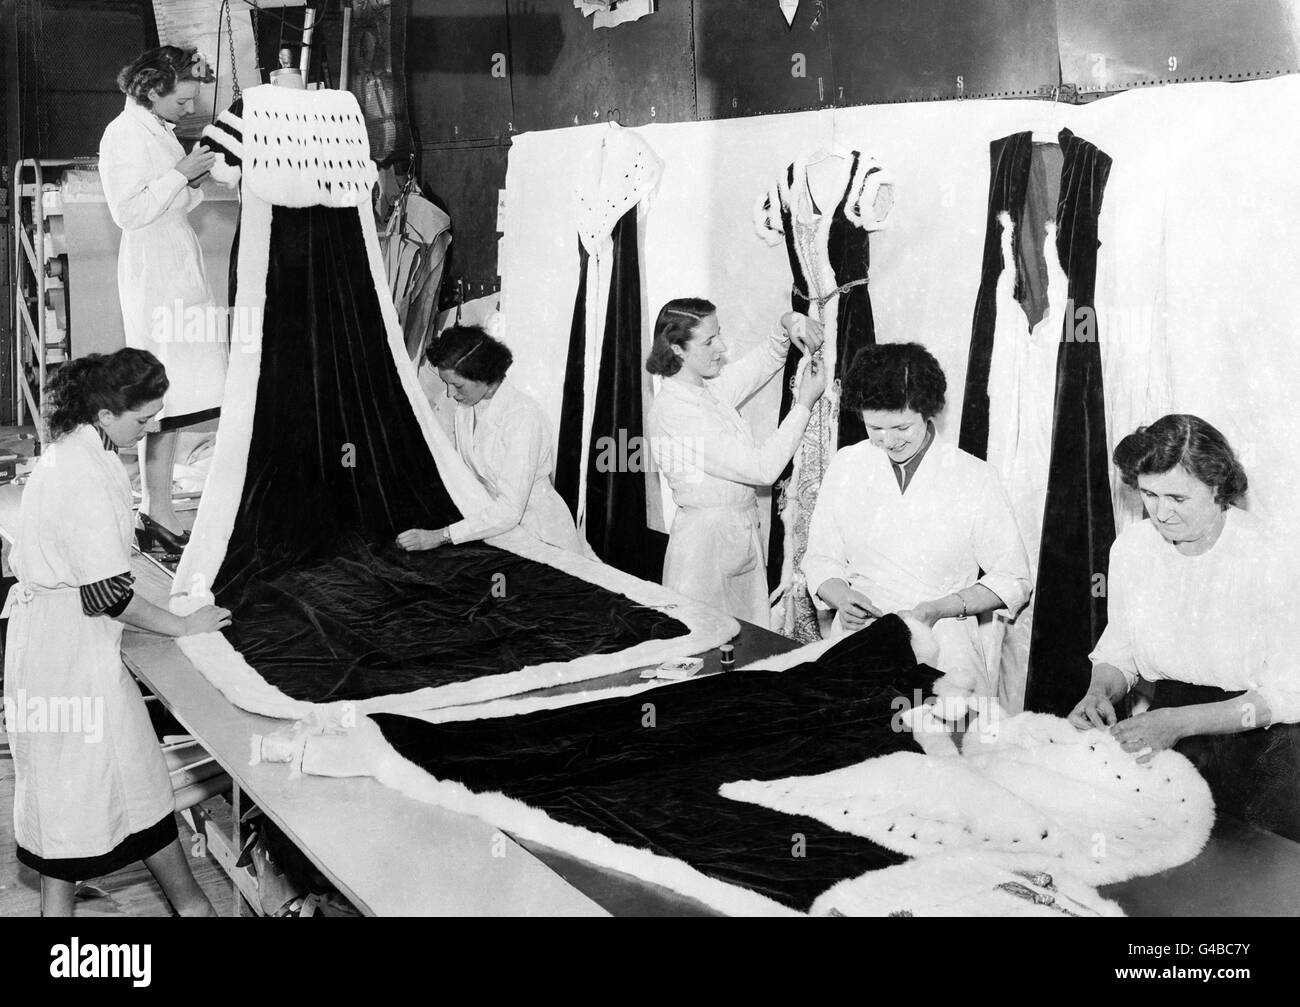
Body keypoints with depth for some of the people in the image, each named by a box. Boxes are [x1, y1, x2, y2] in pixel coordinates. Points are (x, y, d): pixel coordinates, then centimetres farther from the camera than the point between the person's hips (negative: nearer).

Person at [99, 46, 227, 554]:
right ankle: (157, 513, -6)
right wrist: (181, 172, -17)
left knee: (172, 397, 8)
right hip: (152, 273, -9)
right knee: (165, 396, -10)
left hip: (180, 268, 9)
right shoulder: (123, 135, -9)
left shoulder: (160, 130, 17)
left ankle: (155, 505, 13)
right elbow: (129, 211, -18)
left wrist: (196, 177, 5)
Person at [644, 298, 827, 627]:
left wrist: (786, 325, -1)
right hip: (706, 541, -8)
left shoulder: (709, 388, 5)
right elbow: (762, 468, -21)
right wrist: (803, 404, -14)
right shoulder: (672, 411, -20)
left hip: (742, 536, 8)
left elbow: (762, 363, 21)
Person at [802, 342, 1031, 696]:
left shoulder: (974, 477, -2)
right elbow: (821, 558, 15)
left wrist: (939, 609, -10)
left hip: (946, 643, -2)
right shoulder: (846, 465, 7)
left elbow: (1012, 581, 4)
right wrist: (841, 597, -8)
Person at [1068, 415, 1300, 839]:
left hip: (1261, 735, -4)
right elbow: (1118, 649, 13)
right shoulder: (1131, 546, 1)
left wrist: (1180, 723, -24)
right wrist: (1100, 691, -10)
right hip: (1163, 713, 4)